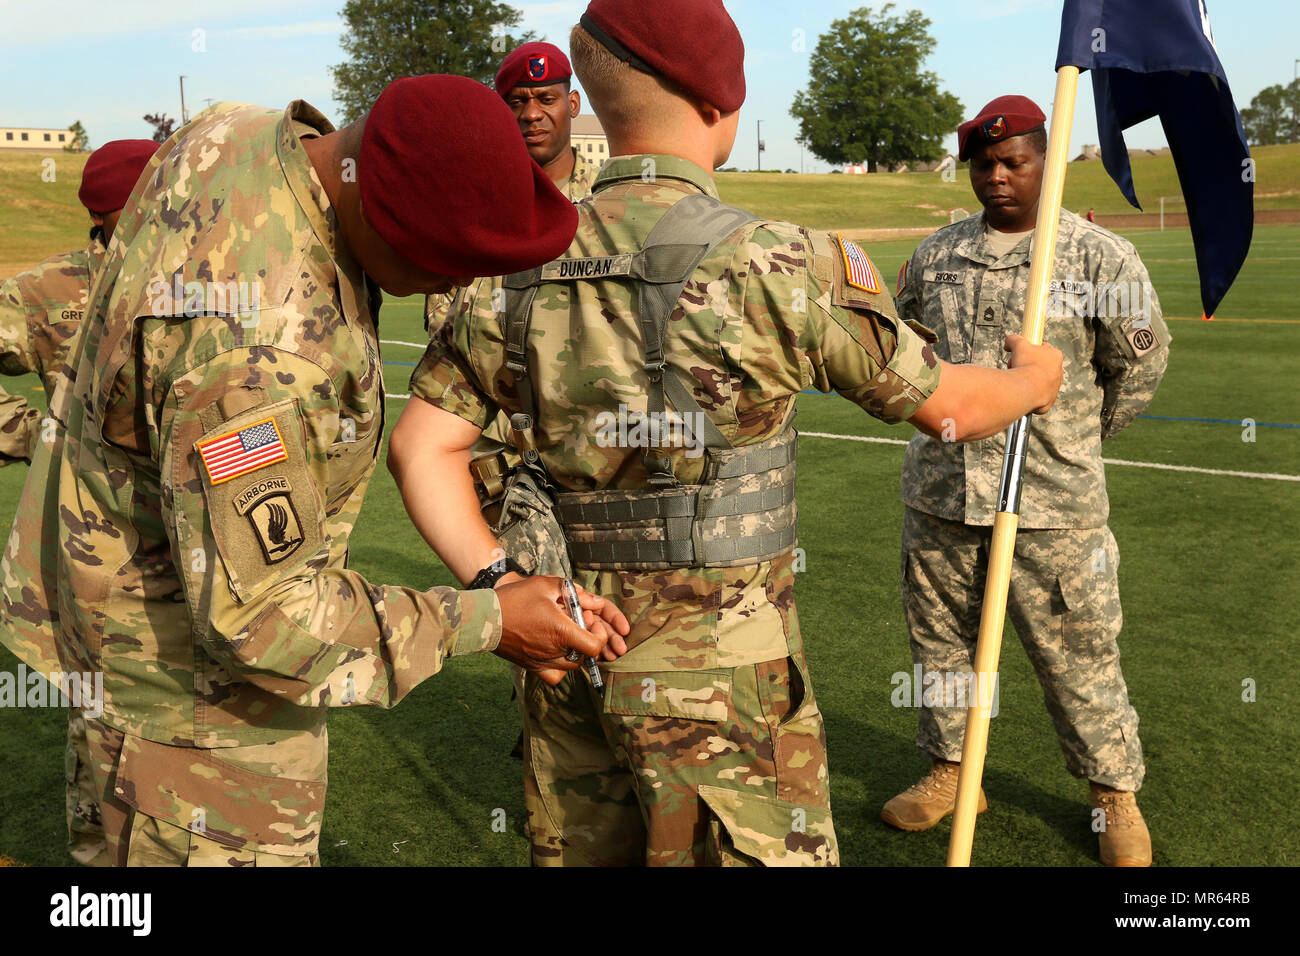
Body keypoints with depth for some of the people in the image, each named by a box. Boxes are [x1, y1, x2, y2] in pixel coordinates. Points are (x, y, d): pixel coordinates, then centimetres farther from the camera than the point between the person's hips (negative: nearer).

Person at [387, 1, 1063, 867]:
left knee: (581, 853, 21)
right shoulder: (781, 265, -14)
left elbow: (421, 445, -2)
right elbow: (947, 404, -1)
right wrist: (1032, 379, 20)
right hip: (721, 677, -5)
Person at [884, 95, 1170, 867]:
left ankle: (1117, 796, 26)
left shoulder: (1100, 257, -6)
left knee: (1080, 657, 5)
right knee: (941, 640, 16)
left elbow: (1142, 360, 4)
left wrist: (1080, 437, 12)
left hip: (1052, 501, -4)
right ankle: (950, 772, 35)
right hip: (940, 492, 5)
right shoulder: (936, 254, 6)